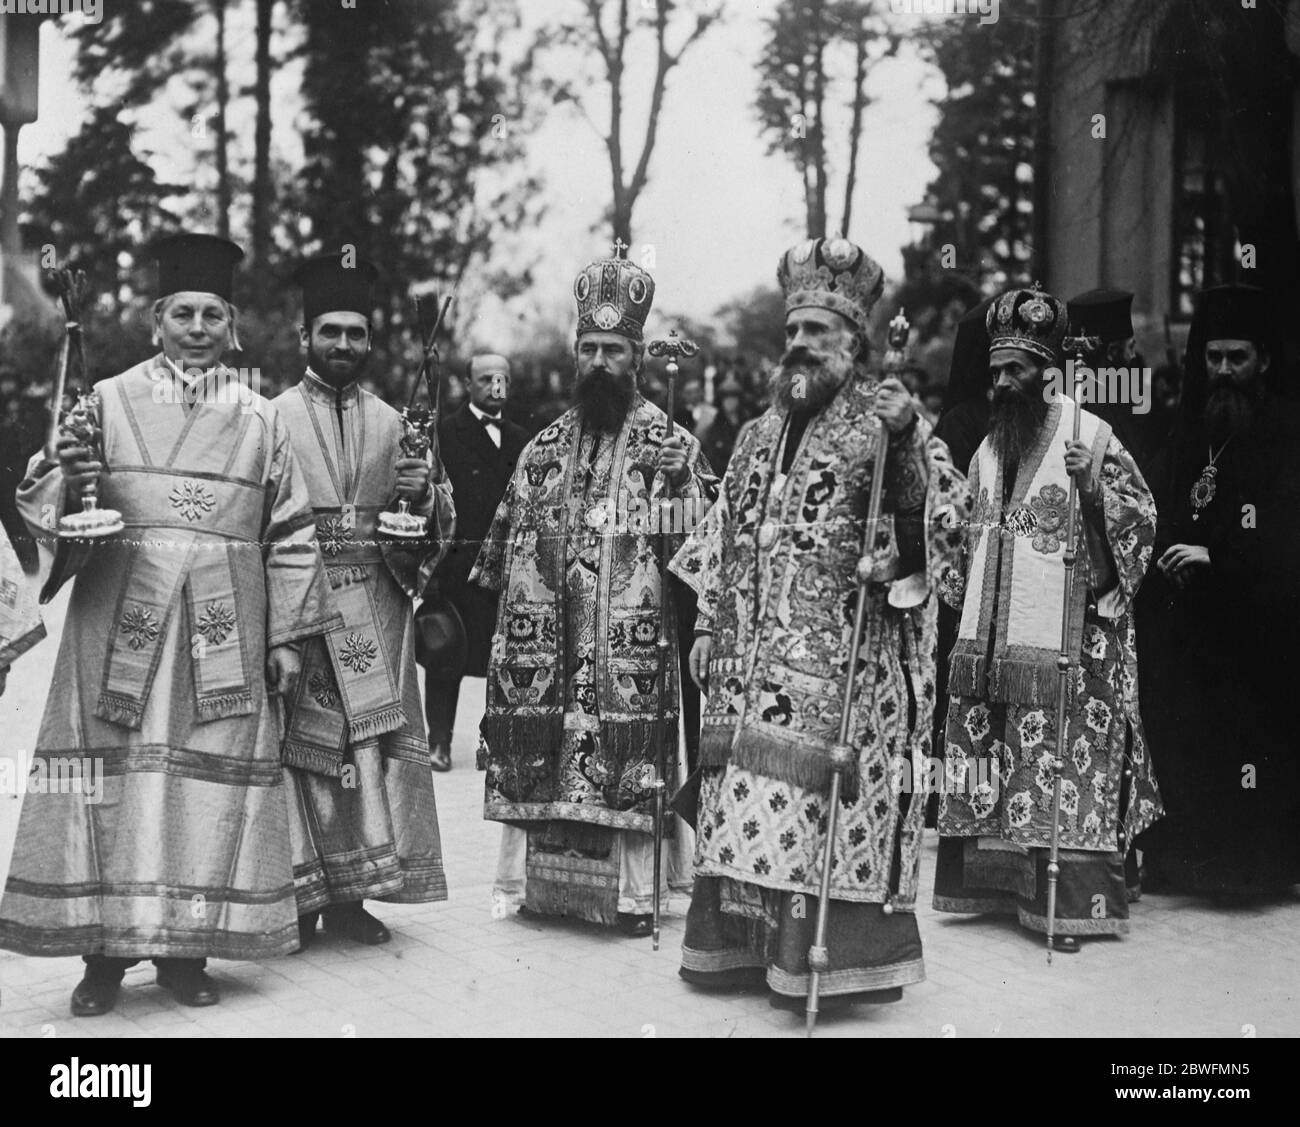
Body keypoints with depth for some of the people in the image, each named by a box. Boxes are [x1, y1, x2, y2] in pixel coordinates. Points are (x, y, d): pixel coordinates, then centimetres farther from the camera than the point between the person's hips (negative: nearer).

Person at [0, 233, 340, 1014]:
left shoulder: (261, 420, 10)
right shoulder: (107, 402, 6)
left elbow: (291, 535, 10)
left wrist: (288, 636, 5)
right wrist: (66, 479, -21)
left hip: (224, 631, 1)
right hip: (118, 622, -1)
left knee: (214, 781, 2)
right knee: (114, 775, -1)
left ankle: (187, 947, 12)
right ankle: (105, 948, 8)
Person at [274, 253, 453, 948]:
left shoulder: (393, 425, 13)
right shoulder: (272, 417, 5)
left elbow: (439, 522, 11)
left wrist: (424, 496, -10)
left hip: (373, 610, 3)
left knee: (370, 743, 2)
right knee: (299, 743, -3)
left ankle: (350, 895, 10)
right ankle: (296, 894, 5)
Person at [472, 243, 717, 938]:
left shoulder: (671, 447, -1)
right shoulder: (545, 449, 14)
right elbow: (503, 539, 20)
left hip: (629, 645, -4)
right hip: (546, 648, 4)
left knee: (628, 763, -4)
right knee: (537, 759, 6)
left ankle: (632, 890, 4)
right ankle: (538, 880, 17)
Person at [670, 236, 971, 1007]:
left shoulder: (884, 417, -1)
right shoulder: (764, 433, 17)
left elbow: (944, 517, -11)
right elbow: (726, 543, 22)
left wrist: (908, 440, -25)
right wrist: (711, 629, 18)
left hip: (845, 653, -6)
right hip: (756, 656, 6)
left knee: (823, 795, -9)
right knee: (746, 791, 6)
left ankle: (836, 956, -2)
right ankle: (746, 942, 15)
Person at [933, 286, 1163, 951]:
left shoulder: (1089, 434, -2)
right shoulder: (989, 448, 17)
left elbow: (1142, 516, -5)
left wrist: (1092, 487, -20)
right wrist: (953, 585, 19)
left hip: (1066, 635, -6)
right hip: (989, 635, 6)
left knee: (1063, 760, -7)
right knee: (987, 757, 6)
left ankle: (1073, 902, -1)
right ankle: (994, 882, 16)